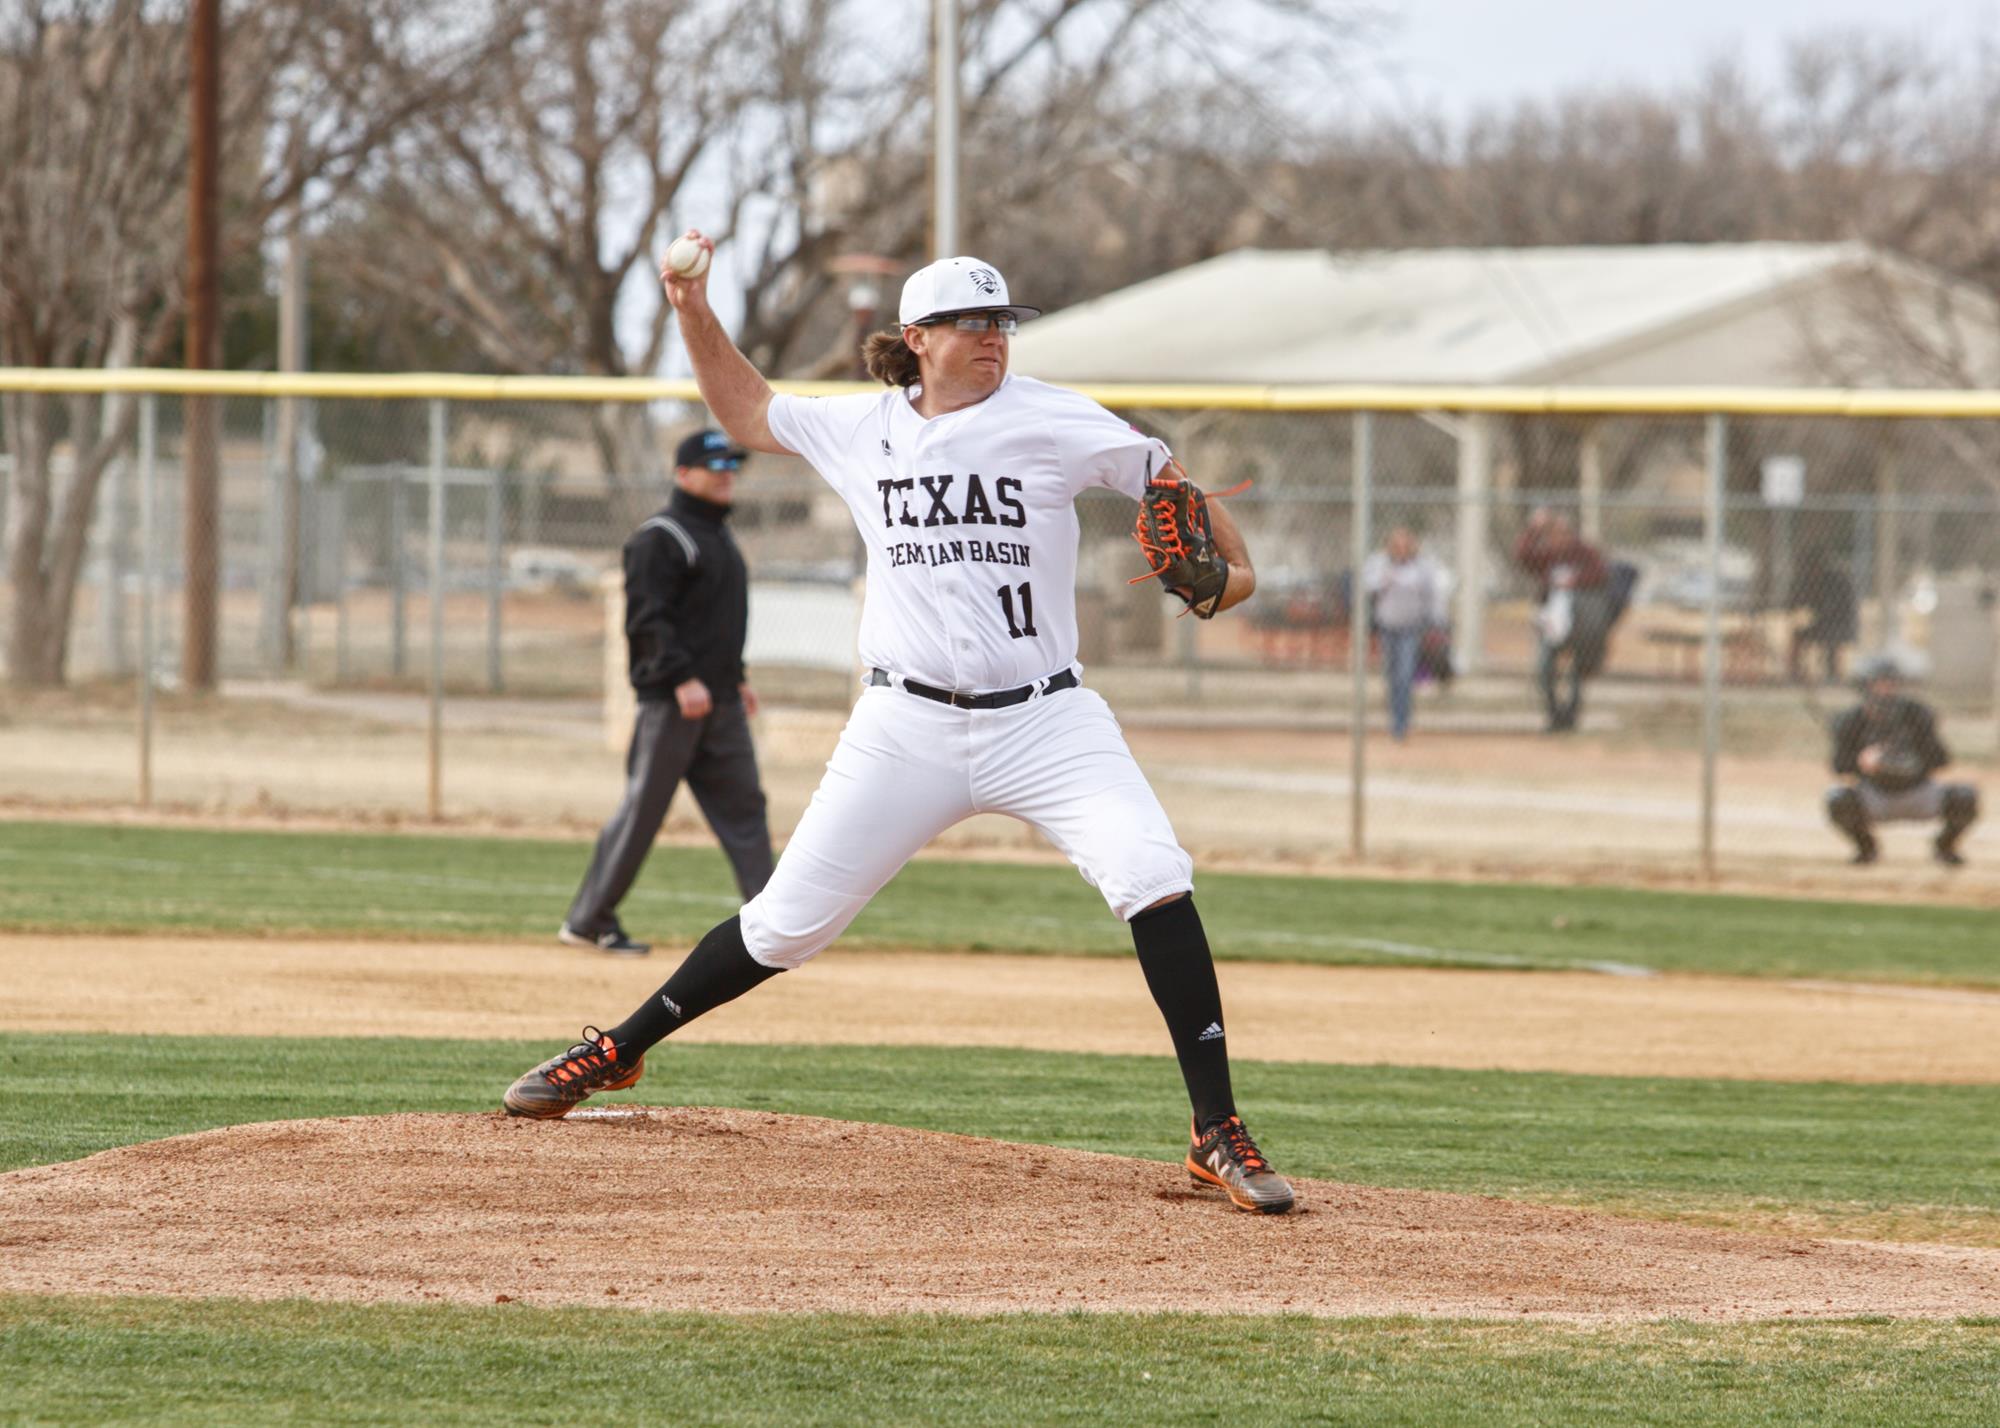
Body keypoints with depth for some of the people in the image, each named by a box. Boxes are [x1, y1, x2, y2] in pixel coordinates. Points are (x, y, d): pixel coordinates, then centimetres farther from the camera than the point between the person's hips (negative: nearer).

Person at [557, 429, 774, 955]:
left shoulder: (717, 535, 19)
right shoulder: (660, 538, -10)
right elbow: (647, 617, -18)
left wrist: (736, 676, 22)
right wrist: (683, 679, -25)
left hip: (720, 702, 9)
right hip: (670, 700, -9)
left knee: (743, 807, 4)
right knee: (643, 809, -5)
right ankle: (588, 920, 3)